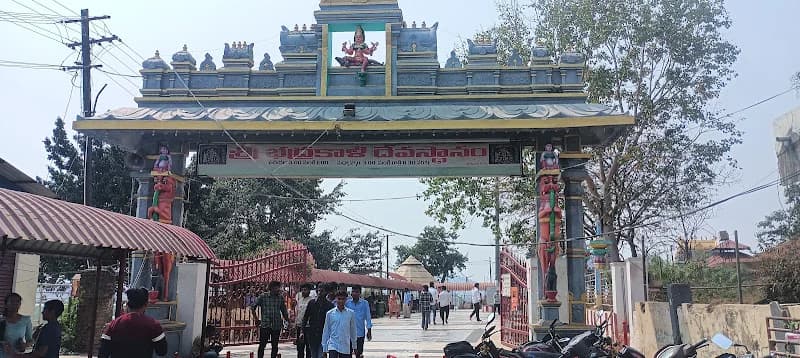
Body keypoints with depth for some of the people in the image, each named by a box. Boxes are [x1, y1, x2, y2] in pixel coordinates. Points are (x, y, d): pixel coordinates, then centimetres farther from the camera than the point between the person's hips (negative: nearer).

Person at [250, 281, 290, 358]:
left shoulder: (280, 297, 5)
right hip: (265, 325, -3)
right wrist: (256, 319, 2)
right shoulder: (263, 296, -3)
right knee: (262, 345, -1)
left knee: (275, 345, 8)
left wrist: (287, 320, 5)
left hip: (276, 326, 3)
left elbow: (284, 311, 13)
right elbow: (252, 307, 3)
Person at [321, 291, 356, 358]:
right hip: (333, 345, -1)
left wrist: (354, 346, 13)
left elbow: (353, 330, 10)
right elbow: (325, 331, 6)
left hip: (345, 347, 1)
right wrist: (324, 349, 6)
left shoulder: (351, 313, 1)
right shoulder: (330, 313, 0)